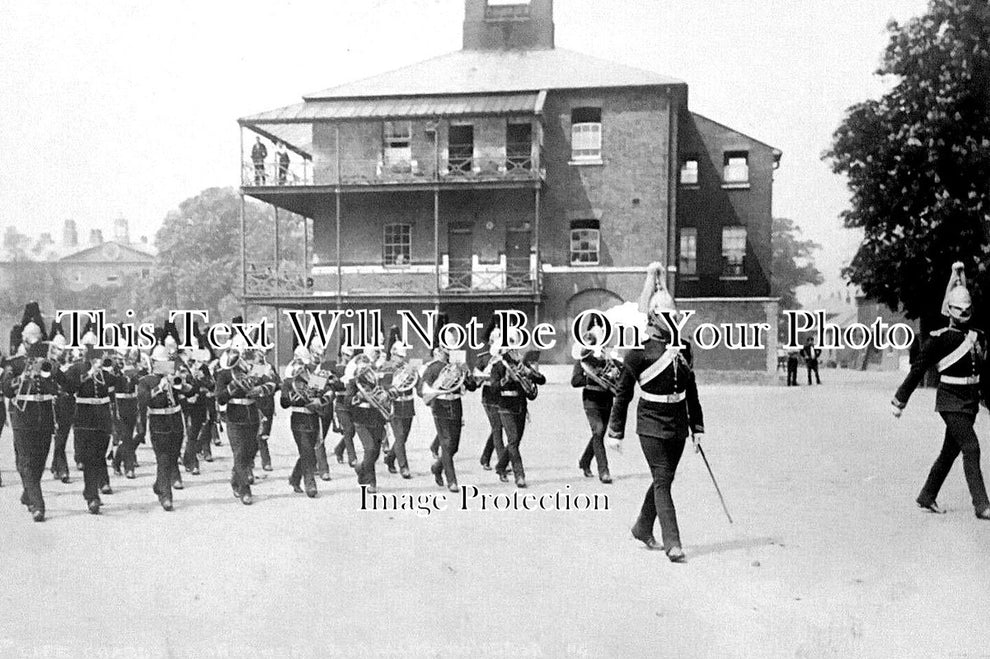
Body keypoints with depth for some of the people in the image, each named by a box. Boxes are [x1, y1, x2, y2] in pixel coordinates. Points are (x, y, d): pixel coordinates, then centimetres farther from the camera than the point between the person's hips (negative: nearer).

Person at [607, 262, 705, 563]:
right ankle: (672, 544, -8)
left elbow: (691, 390, 17)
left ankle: (643, 528, 33)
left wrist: (697, 426, 17)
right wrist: (615, 432, -2)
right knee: (663, 481, -9)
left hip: (678, 426, 6)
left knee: (663, 479, 14)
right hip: (651, 426, -6)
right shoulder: (640, 351, -9)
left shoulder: (683, 347, 8)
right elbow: (622, 394, -3)